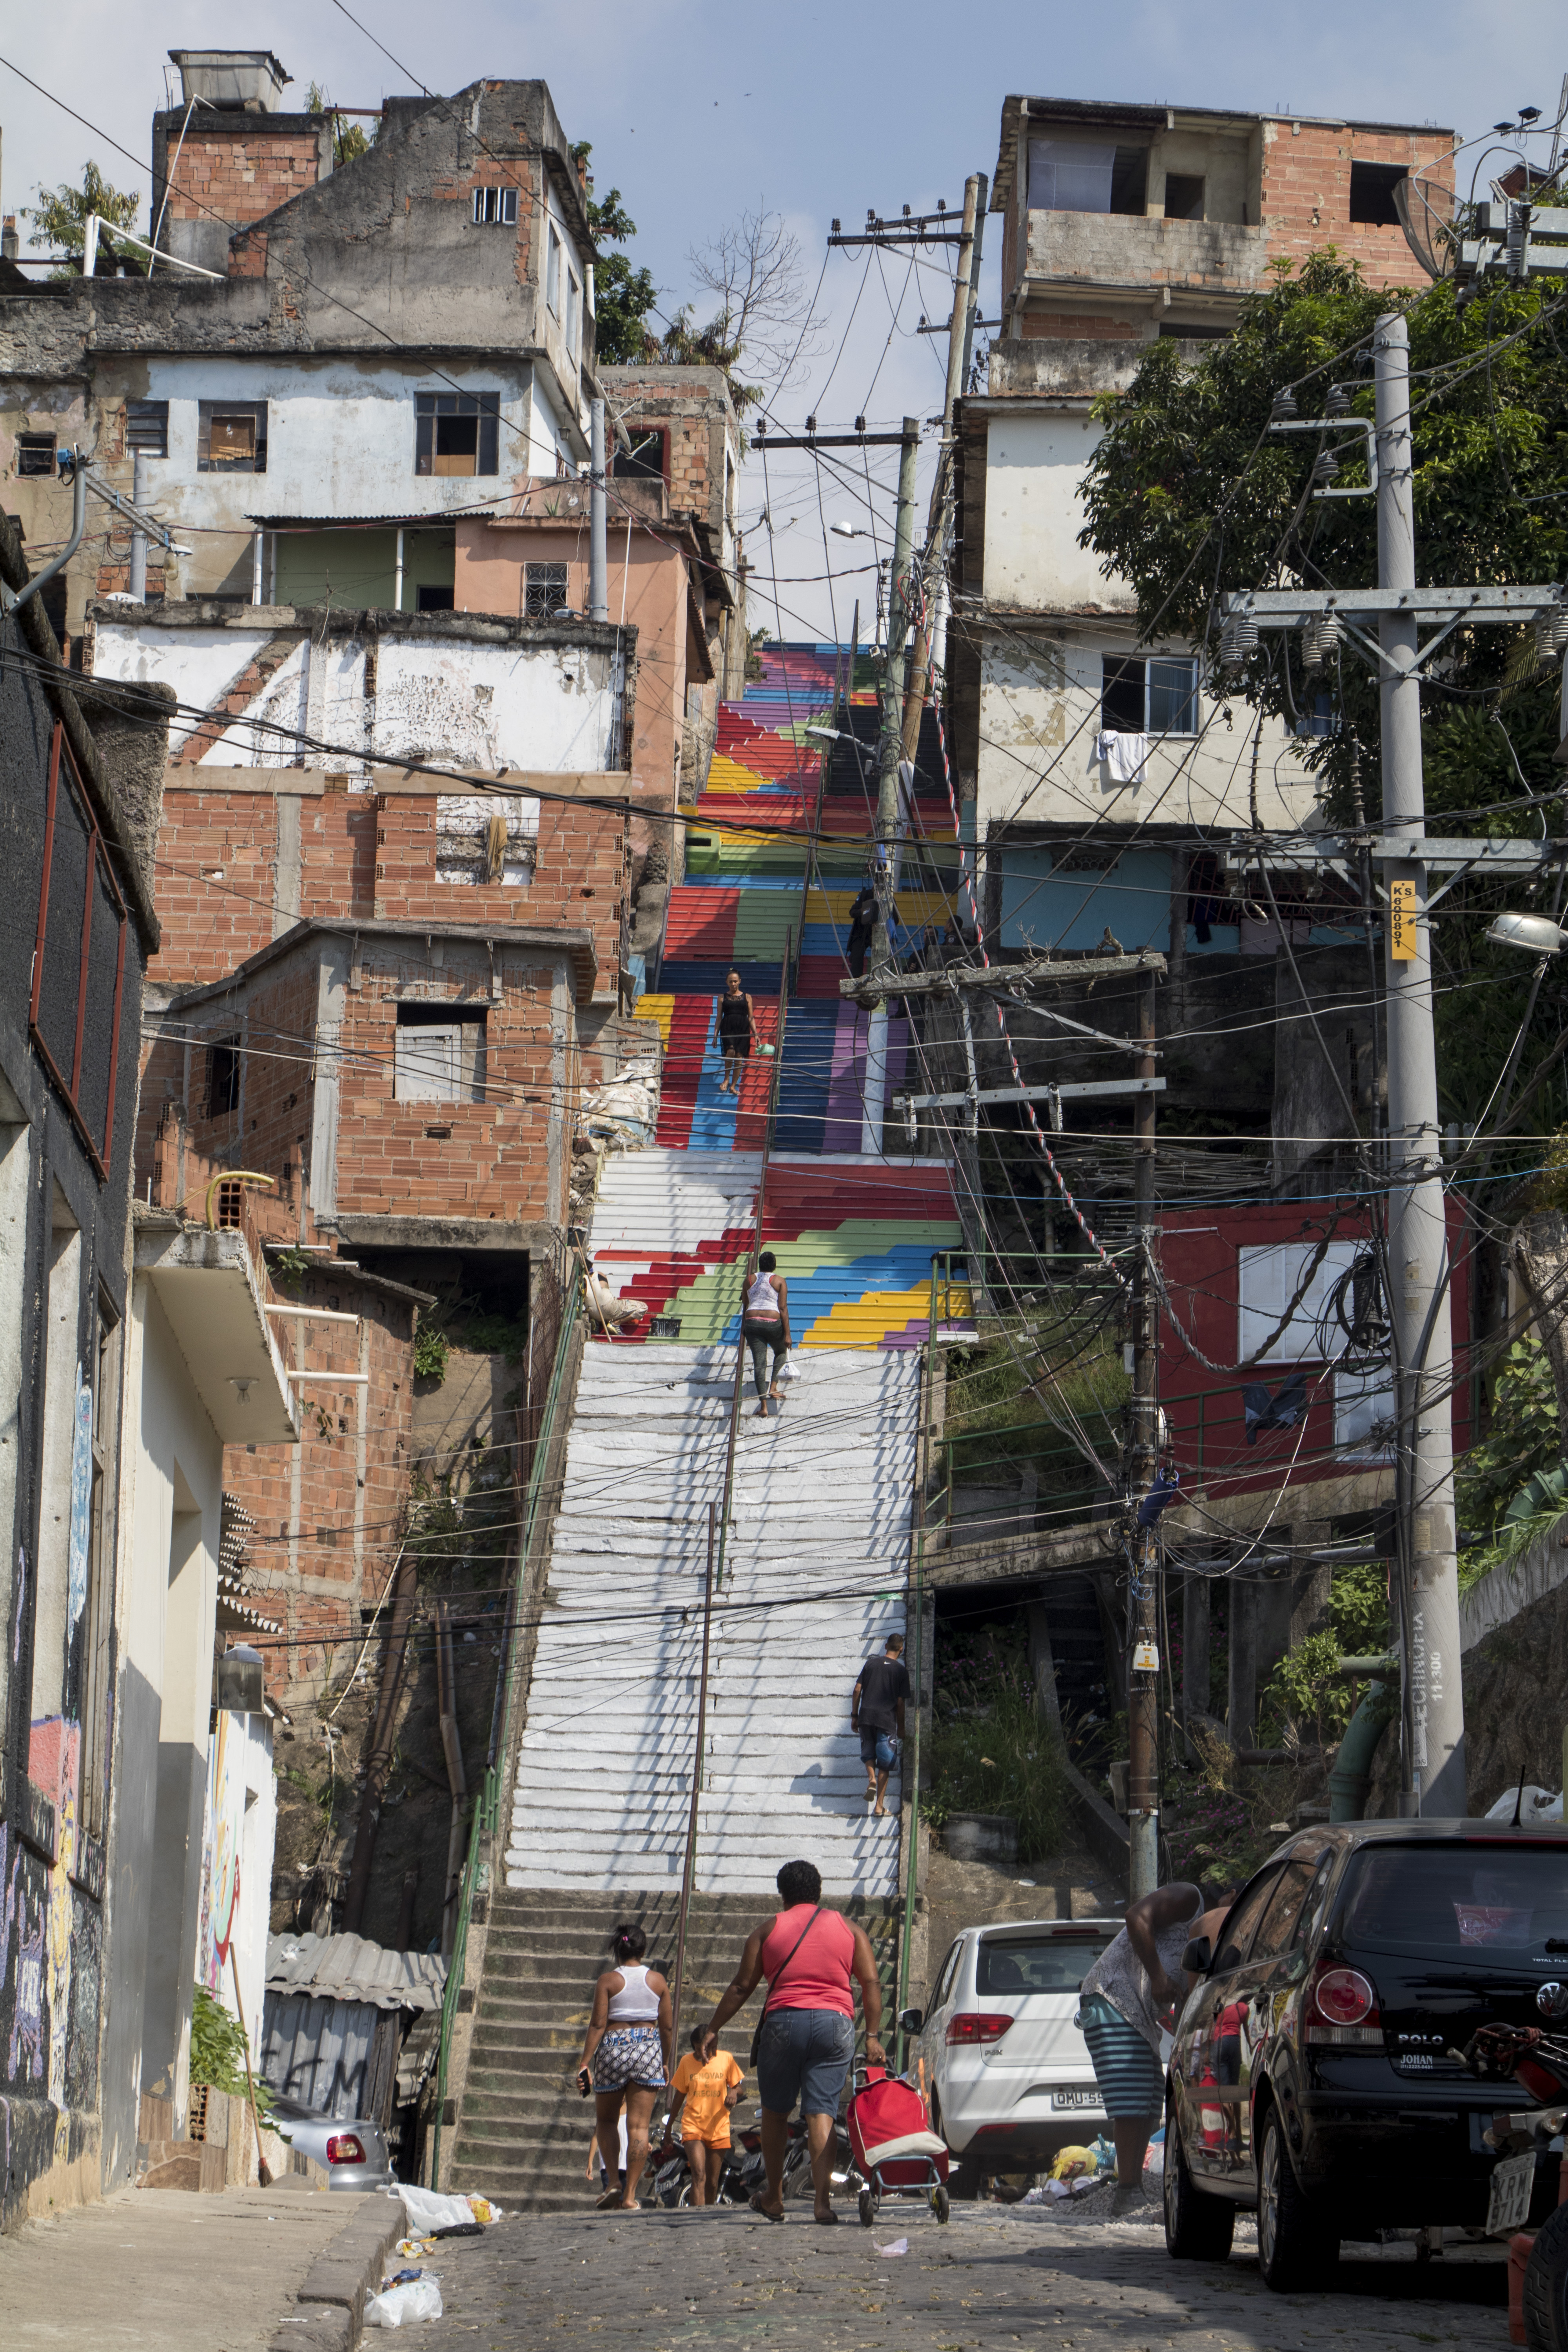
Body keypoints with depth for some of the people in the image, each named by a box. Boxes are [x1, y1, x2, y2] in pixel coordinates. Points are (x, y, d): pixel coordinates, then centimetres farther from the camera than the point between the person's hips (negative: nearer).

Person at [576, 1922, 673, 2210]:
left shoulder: (608, 1981, -4)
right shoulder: (657, 1981, 3)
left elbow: (597, 2024, -9)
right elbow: (667, 2027, 6)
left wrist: (585, 2063, -7)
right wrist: (666, 2063, 18)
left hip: (613, 2049, -1)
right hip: (649, 2051, 1)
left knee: (605, 2119, 16)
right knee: (639, 2126, 0)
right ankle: (630, 2195, -4)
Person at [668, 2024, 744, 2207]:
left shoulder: (726, 2059, 1)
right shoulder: (687, 2061, 2)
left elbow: (738, 2086, 9)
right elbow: (679, 2097, 11)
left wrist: (734, 2092, -16)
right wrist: (669, 2129, 14)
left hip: (719, 2128, 1)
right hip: (692, 2126, -1)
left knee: (712, 2182, 8)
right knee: (698, 2173, -20)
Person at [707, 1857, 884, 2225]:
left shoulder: (767, 1931, 9)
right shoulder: (848, 1928, 13)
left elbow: (741, 1987, 6)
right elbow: (871, 1983, 5)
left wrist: (711, 2030, 12)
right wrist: (873, 2036, 4)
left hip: (783, 2021, -1)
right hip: (835, 2024, 1)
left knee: (776, 2111, 14)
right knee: (821, 2112, -1)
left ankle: (774, 2198, 22)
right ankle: (823, 2199, -14)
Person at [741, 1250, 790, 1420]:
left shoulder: (750, 1280, 9)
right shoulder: (779, 1281, 0)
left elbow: (745, 1308, 11)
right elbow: (783, 1308, -6)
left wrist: (744, 1331, 19)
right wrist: (787, 1334, -4)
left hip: (752, 1323, 2)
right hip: (773, 1323, -2)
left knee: (759, 1364, -1)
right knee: (781, 1351, 28)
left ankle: (763, 1405, -8)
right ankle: (773, 1386, 12)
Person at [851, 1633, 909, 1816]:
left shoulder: (871, 1664, 8)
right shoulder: (901, 1671, 2)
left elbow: (858, 1690, 5)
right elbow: (901, 1702, 2)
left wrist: (854, 1716, 11)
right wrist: (901, 1727, 10)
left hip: (866, 1715, 2)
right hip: (886, 1719, -2)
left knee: (868, 1751, 20)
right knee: (884, 1761, 5)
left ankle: (871, 1777, -11)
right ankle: (880, 1805, 3)